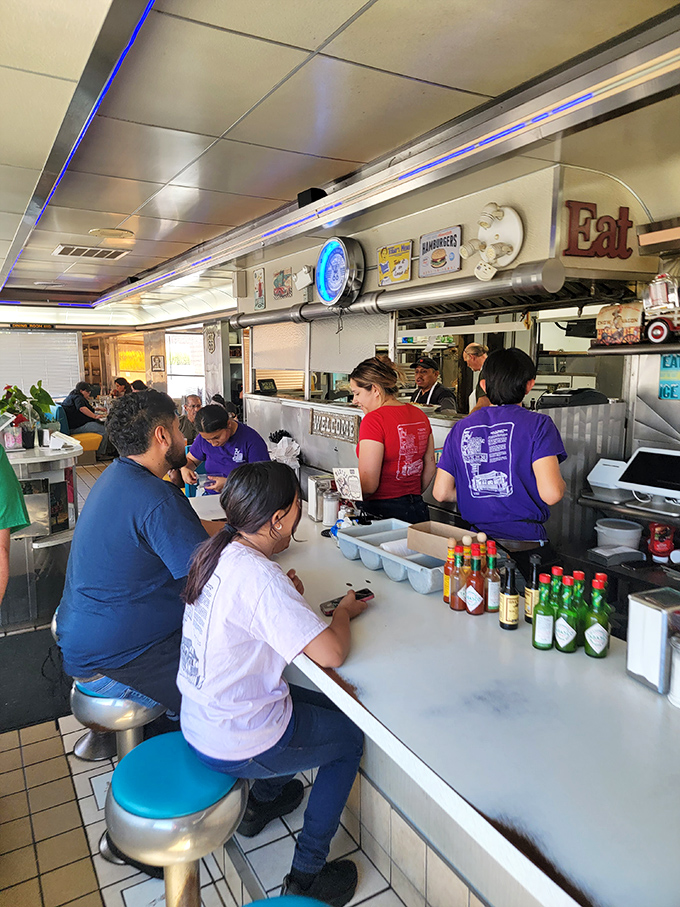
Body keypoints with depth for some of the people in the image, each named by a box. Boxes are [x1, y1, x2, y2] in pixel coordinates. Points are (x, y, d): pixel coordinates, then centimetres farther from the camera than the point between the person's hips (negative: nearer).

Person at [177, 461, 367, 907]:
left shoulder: (216, 551, -4)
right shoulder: (258, 576, -31)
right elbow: (331, 653, -33)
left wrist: (287, 597, -1)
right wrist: (345, 611, -12)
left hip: (200, 718, 8)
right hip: (237, 745, -8)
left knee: (323, 702, 26)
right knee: (351, 735, 12)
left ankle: (264, 798, 43)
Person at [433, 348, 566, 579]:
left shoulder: (461, 428, 4)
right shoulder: (538, 425, -8)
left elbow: (441, 492, 5)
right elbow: (551, 493, -17)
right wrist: (561, 483, 6)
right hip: (525, 546, -4)